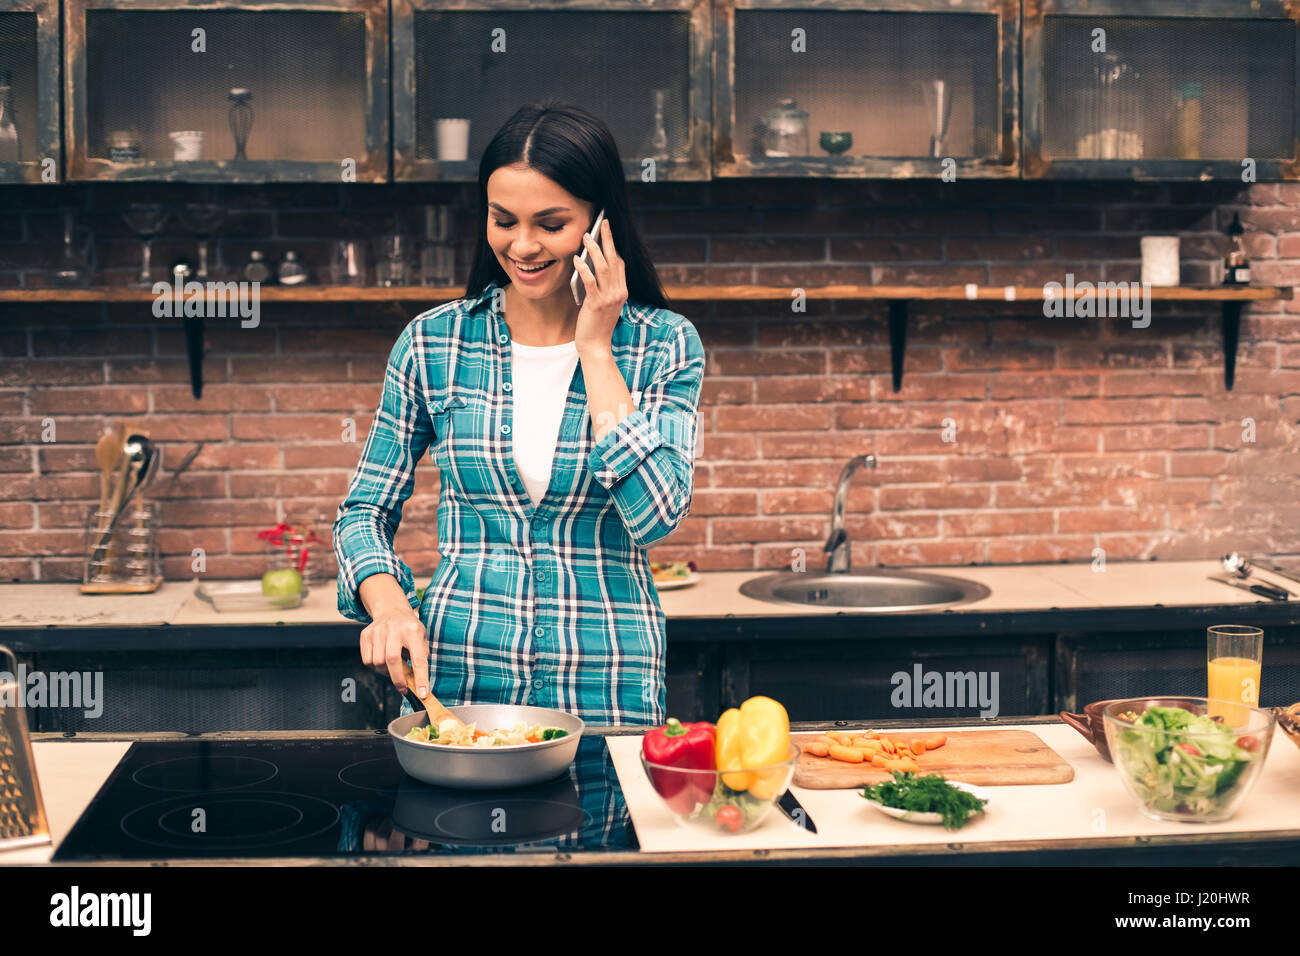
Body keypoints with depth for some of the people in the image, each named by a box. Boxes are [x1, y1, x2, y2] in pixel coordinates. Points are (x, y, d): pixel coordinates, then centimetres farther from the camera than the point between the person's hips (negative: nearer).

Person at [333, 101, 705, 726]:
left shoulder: (663, 345, -1)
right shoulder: (433, 342, 2)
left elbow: (655, 515, -14)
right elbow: (364, 510, 8)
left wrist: (594, 349, -10)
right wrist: (388, 604, -12)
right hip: (454, 679, 1)